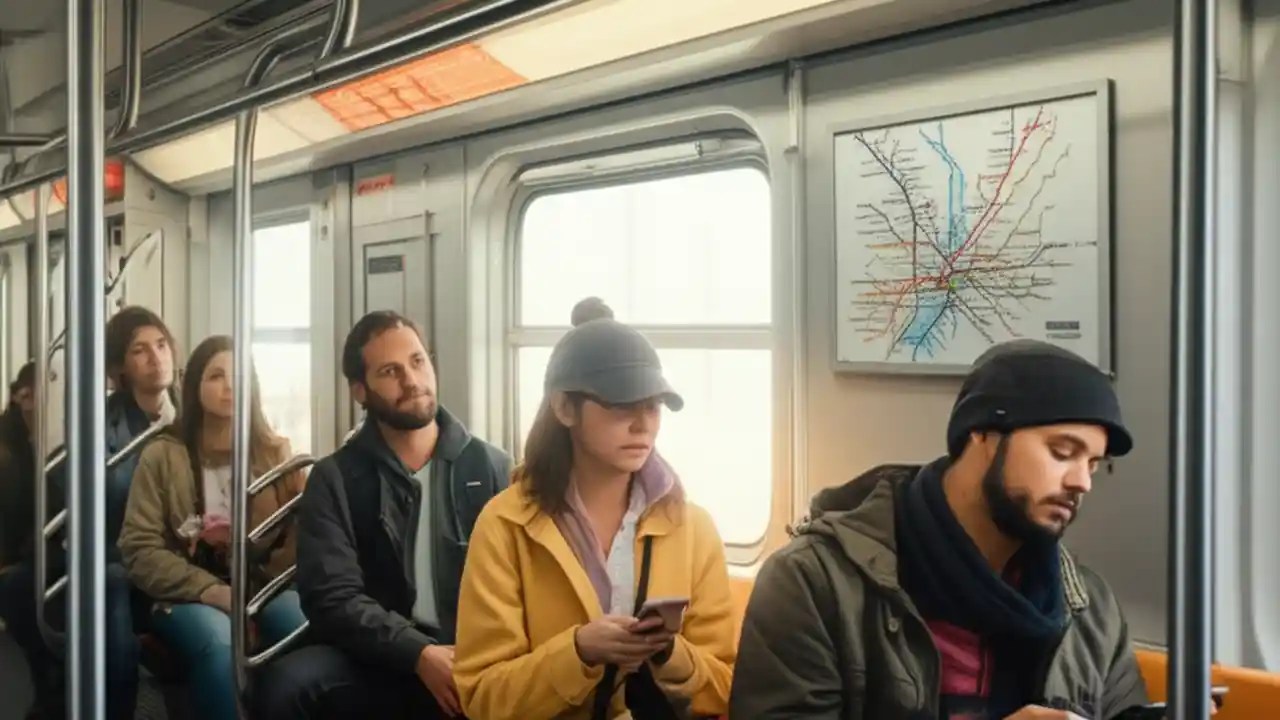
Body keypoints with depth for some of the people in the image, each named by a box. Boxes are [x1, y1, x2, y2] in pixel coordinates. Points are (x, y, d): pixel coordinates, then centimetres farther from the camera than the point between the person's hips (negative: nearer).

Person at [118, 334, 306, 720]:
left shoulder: (274, 451, 12)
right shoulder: (162, 455, 5)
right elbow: (139, 549, -2)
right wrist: (212, 590, -15)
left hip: (264, 588, 2)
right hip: (189, 596, -1)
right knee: (221, 645, -37)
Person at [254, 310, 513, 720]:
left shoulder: (492, 468, 9)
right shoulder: (335, 480, 6)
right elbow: (333, 598, -5)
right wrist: (419, 654, -18)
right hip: (384, 662, 1)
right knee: (286, 683, -28)